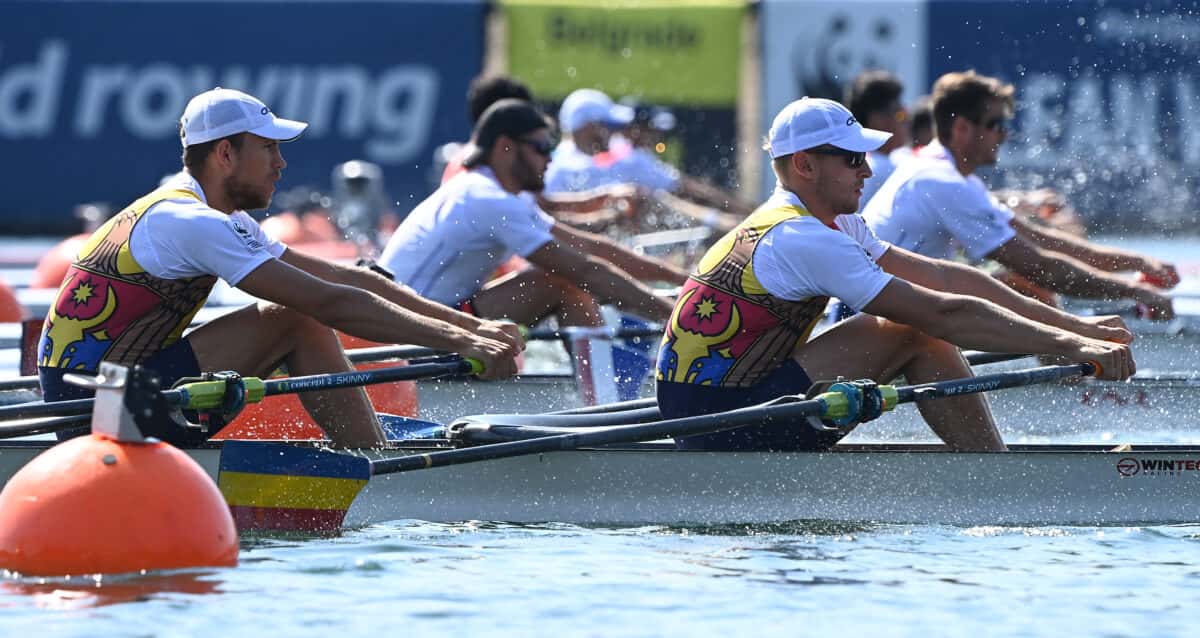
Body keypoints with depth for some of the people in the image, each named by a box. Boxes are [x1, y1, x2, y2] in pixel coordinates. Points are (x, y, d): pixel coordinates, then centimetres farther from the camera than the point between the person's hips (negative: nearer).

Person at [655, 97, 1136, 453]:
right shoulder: (801, 240, -18)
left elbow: (946, 277, 11)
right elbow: (943, 313, -22)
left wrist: (1074, 325, 8)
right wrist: (1066, 346, -21)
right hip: (721, 422, -10)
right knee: (915, 335, -11)